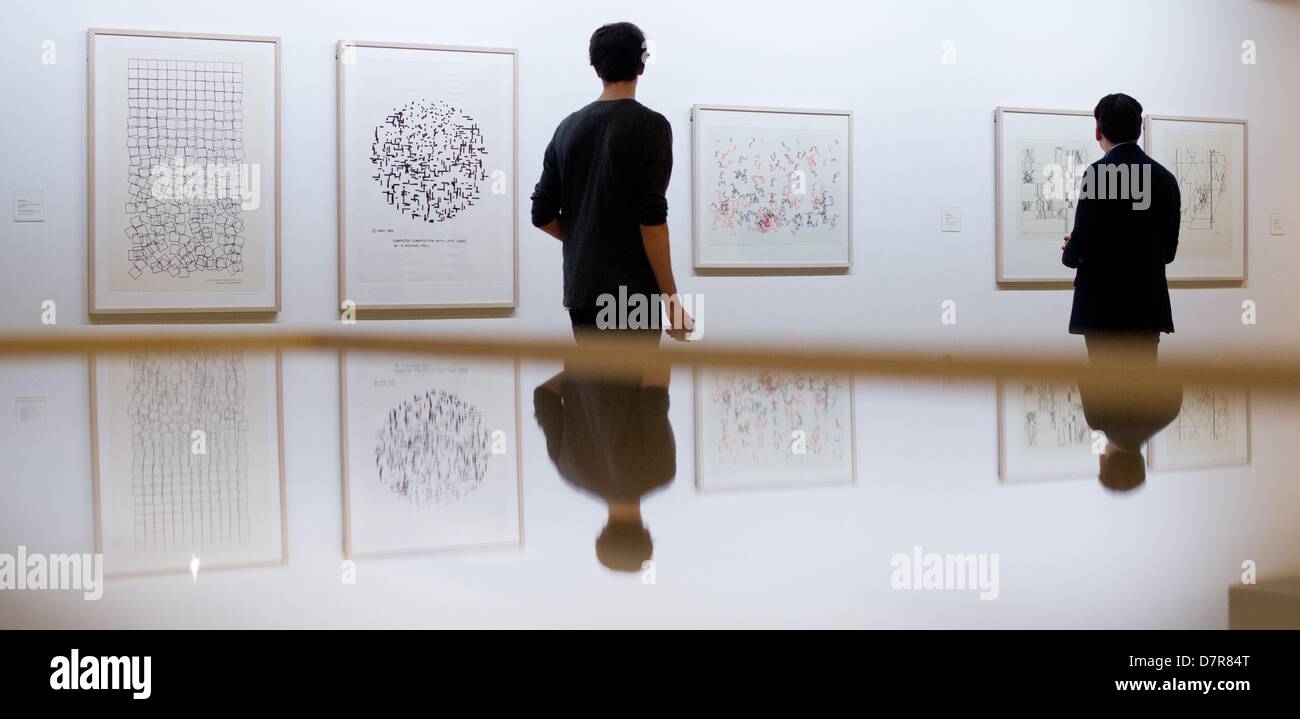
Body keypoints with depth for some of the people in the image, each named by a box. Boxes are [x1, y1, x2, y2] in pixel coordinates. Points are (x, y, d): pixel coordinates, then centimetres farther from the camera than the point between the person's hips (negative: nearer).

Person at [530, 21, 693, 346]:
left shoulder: (568, 128, 10)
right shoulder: (650, 125, -9)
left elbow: (543, 215, 10)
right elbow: (651, 219, -16)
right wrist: (672, 300, -12)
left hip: (581, 288, 6)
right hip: (631, 293, -6)